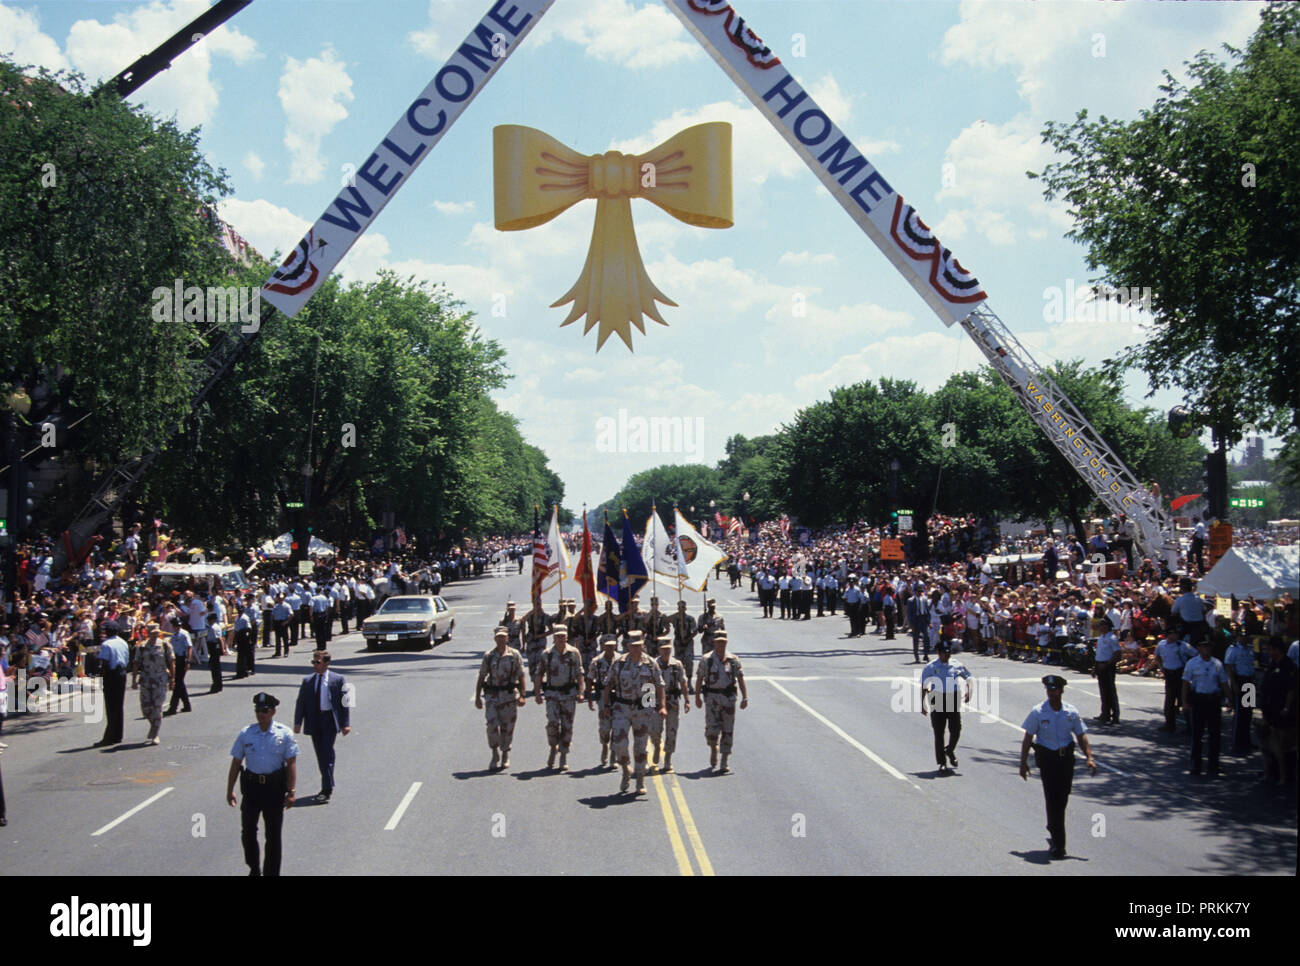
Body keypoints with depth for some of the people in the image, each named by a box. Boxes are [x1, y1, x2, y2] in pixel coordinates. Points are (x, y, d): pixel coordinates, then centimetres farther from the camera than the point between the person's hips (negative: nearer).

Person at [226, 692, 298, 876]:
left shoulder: (284, 734, -5)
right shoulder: (246, 734, 1)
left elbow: (291, 764, -5)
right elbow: (235, 763, 6)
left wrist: (291, 792, -10)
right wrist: (229, 790, 4)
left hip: (275, 787, -2)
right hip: (251, 785, 2)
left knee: (273, 834, 5)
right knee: (248, 830, 8)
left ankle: (271, 872, 17)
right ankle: (254, 869, 27)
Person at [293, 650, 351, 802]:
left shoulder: (338, 680, 0)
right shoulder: (307, 681, 9)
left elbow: (345, 702, 0)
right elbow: (301, 702, 8)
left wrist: (345, 724, -6)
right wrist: (297, 723, -1)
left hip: (330, 721, -4)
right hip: (314, 720, 4)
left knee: (327, 753, -11)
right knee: (320, 754, 10)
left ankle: (327, 789, -9)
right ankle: (327, 786, 22)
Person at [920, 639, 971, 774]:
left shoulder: (957, 666, 4)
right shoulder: (931, 667, -1)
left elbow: (969, 678, 13)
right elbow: (923, 687, 3)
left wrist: (968, 691, -7)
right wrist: (922, 706, 0)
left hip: (954, 700, 2)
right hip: (937, 701, -2)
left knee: (956, 730, 1)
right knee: (939, 733, -1)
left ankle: (950, 750, 33)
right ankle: (942, 763, 7)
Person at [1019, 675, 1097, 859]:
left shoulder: (1071, 712, -1)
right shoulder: (1037, 712, -8)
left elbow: (1081, 735, 5)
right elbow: (1027, 738, -4)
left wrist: (1089, 757, -7)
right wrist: (1023, 762, -6)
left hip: (1067, 757, 3)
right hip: (1047, 757, -3)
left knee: (1062, 797, 10)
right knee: (1052, 798, -8)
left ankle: (1053, 828, 38)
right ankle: (1058, 844, -6)